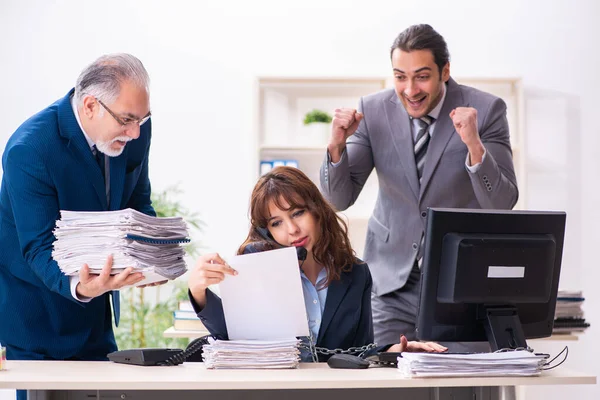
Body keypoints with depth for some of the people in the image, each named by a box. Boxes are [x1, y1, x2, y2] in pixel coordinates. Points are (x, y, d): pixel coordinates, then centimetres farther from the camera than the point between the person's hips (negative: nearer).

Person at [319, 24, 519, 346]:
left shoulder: (486, 110, -11)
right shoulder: (373, 111, -5)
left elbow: (502, 205, -16)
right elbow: (338, 199, -4)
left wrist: (474, 144, -32)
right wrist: (336, 145, -23)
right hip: (395, 277, 2)